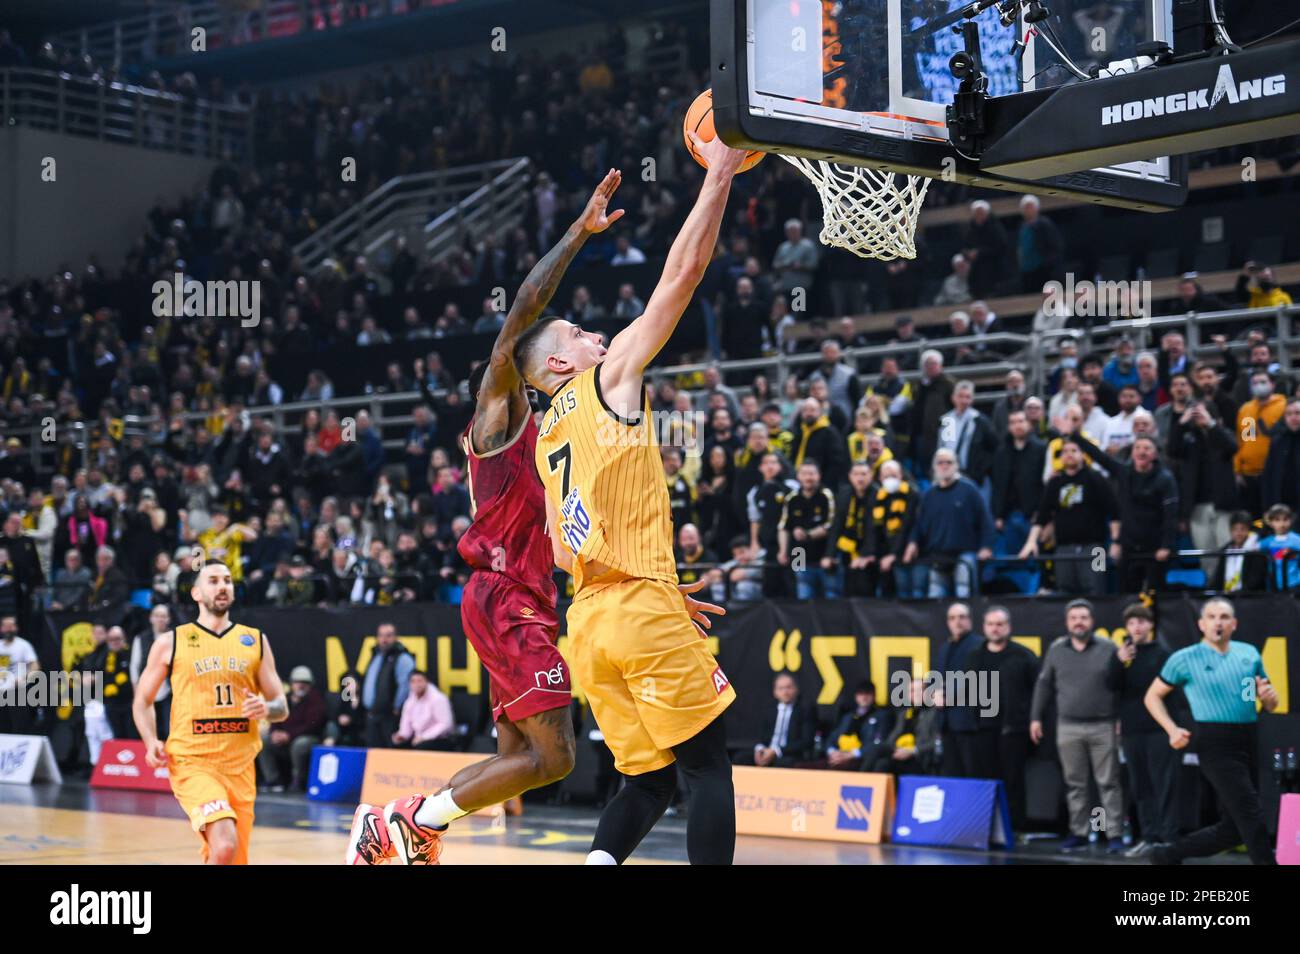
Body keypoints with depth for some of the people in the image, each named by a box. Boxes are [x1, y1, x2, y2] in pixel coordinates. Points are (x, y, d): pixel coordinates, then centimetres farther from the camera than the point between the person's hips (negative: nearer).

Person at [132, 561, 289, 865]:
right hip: (192, 763, -4)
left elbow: (281, 706, 11)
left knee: (234, 859, 12)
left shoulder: (255, 640, 10)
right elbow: (143, 701, 11)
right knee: (225, 846, -27)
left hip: (240, 766, 4)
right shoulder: (171, 642, 3)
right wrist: (151, 743, -7)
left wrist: (266, 709, -13)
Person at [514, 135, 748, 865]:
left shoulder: (547, 440, 21)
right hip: (644, 612, -8)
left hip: (590, 621, 8)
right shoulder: (610, 379, 1)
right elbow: (682, 274, -3)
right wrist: (719, 175, 3)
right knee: (709, 768, -1)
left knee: (649, 780, 11)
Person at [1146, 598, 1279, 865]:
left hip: (1249, 744, 6)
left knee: (1232, 829, 9)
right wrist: (1172, 730, -5)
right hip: (1216, 745, -6)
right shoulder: (1184, 659, 1)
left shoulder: (1249, 653, 12)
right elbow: (1153, 696, 10)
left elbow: (1271, 705, 20)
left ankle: (1168, 856, 24)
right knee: (1252, 818, -14)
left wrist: (1269, 695, -4)